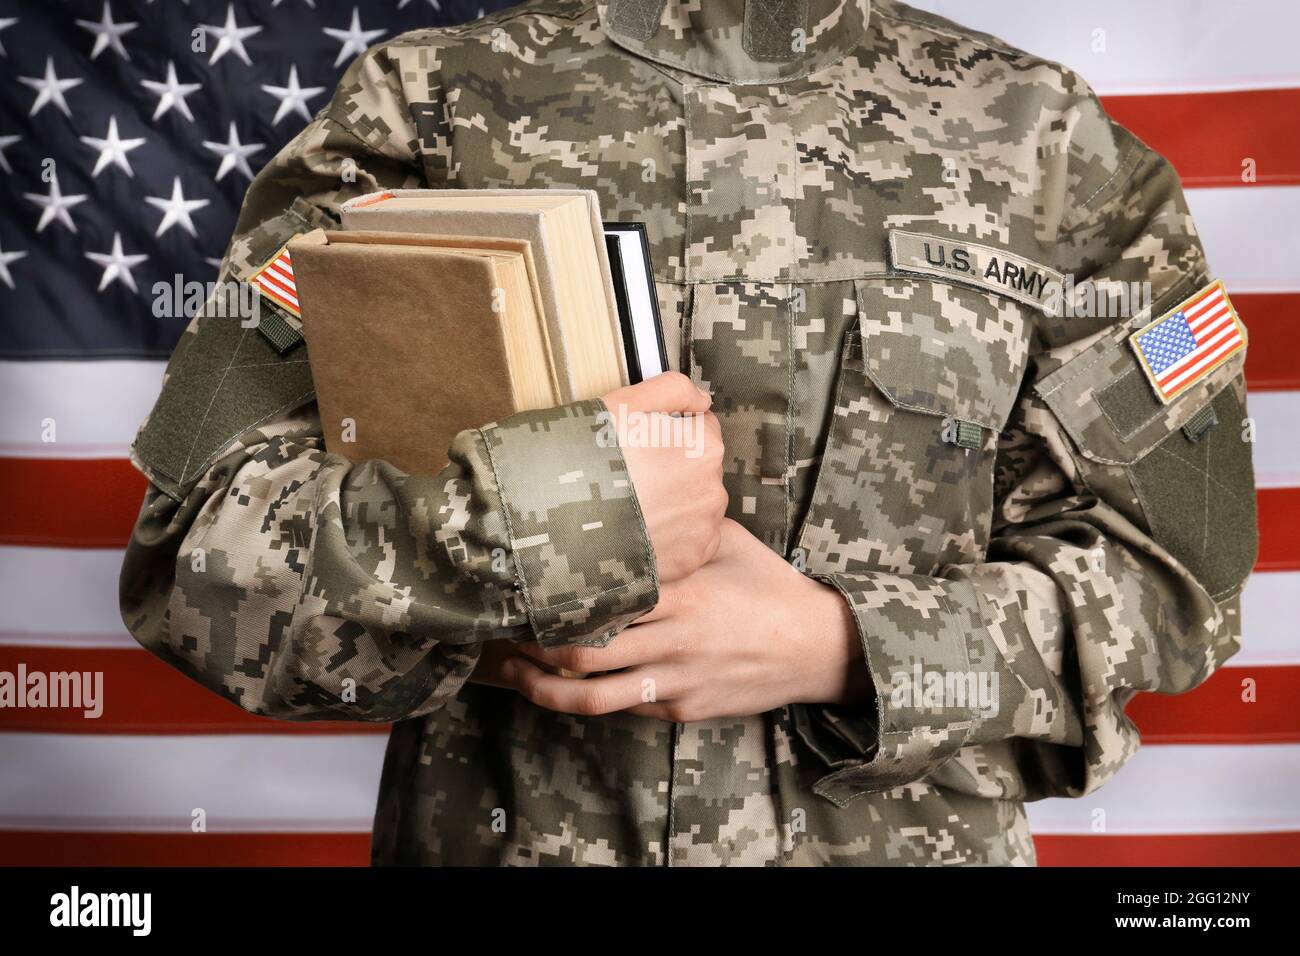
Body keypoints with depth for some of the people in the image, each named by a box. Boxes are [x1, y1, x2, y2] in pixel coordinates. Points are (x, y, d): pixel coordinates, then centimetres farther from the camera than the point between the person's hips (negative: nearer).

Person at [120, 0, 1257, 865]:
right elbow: (194, 555, -11)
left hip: (911, 832, 1)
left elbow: (1165, 568, -3)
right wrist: (540, 517, -26)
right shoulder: (422, 110, -6)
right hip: (492, 829, 0)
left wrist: (837, 644, -18)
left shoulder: (1043, 138, -3)